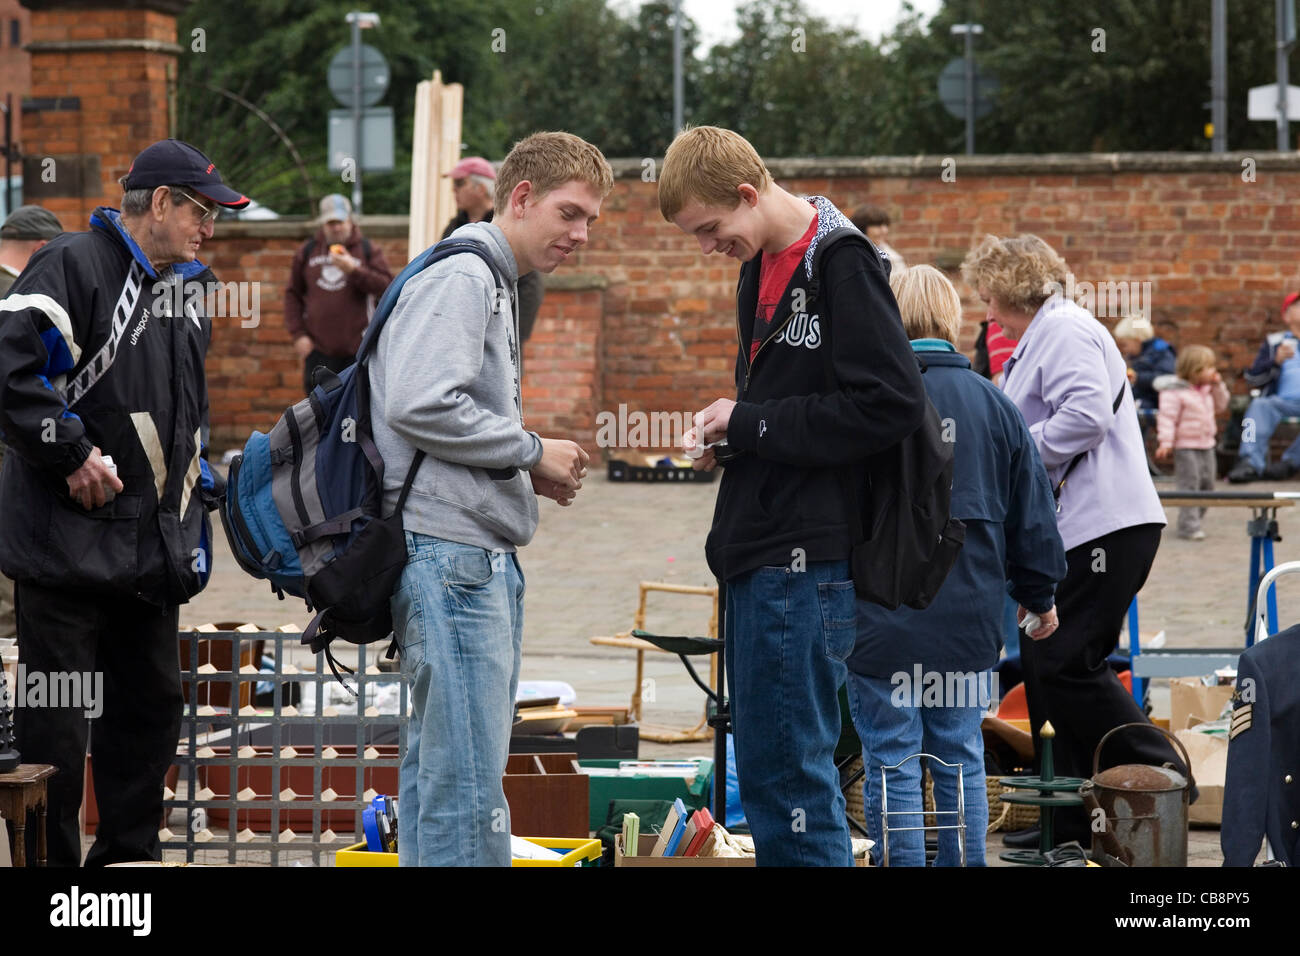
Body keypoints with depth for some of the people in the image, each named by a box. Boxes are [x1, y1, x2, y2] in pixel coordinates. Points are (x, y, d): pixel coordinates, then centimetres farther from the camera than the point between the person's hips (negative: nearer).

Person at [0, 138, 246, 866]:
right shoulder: (75, 267, -12)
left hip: (154, 547, 8)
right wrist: (70, 455, -19)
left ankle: (130, 854, 24)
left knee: (153, 703, 13)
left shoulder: (192, 285, 16)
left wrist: (198, 483, 22)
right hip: (68, 540, -8)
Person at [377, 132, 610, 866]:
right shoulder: (460, 277, -9)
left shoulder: (494, 284, 22)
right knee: (467, 782, -12)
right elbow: (419, 405, -21)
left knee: (438, 770, 12)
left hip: (486, 555, 11)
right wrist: (531, 453, -11)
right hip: (449, 551, -11)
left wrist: (531, 473, 10)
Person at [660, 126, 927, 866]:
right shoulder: (763, 268, 15)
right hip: (759, 555, 10)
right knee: (766, 773, 13)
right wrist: (728, 435, 6)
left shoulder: (844, 264, -13)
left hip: (806, 561, -10)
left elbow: (893, 404, -20)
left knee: (788, 773, -7)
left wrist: (751, 423, -14)